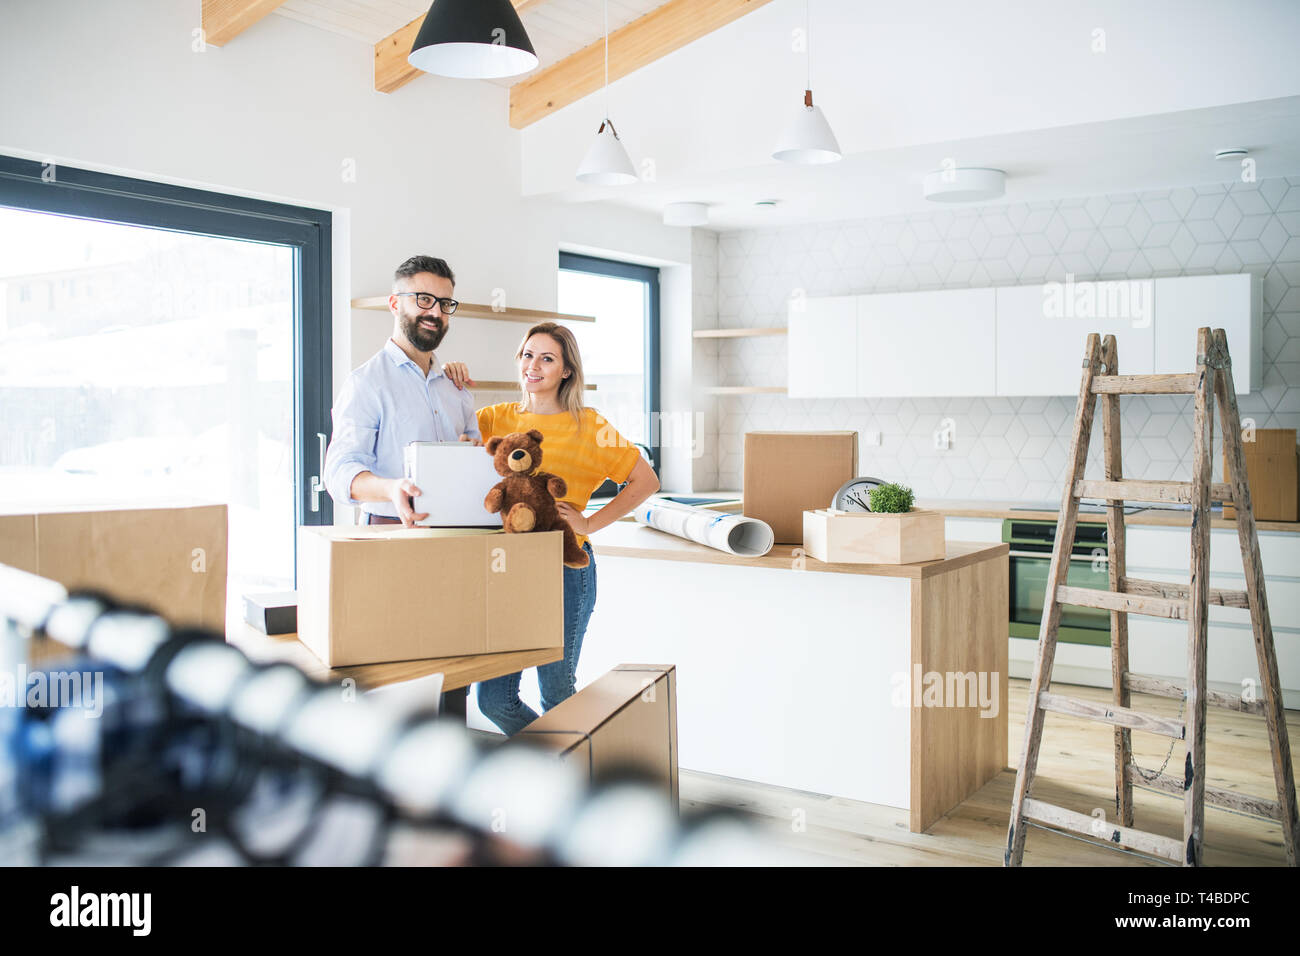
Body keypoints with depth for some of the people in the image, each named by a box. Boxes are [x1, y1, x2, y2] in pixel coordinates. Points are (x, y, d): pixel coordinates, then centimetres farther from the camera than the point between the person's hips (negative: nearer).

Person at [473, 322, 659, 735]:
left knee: (556, 692, 7)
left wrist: (589, 523, -8)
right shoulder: (499, 418, 8)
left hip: (565, 569, -4)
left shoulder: (588, 426, -4)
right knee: (492, 698, 6)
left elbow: (646, 481, -2)